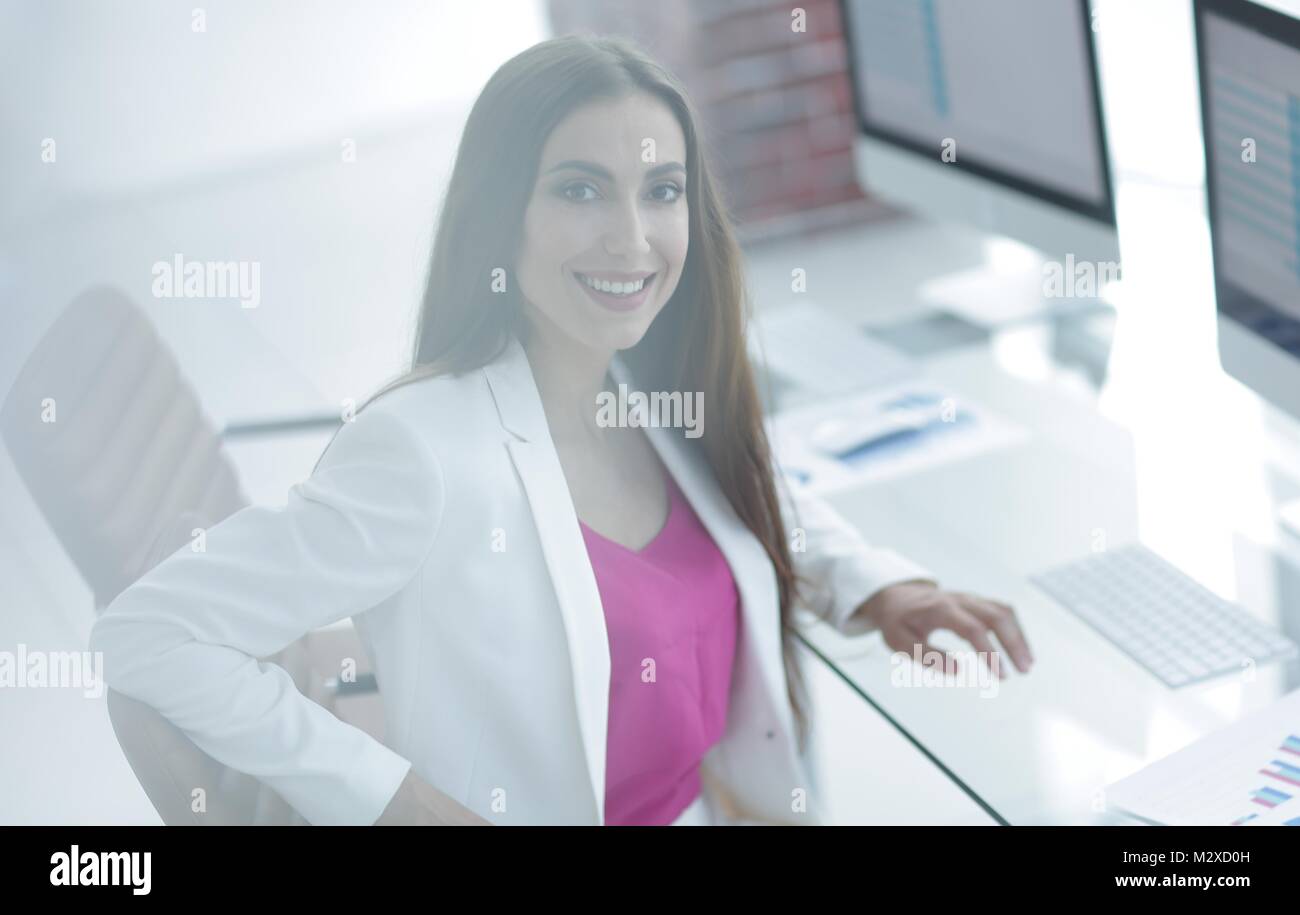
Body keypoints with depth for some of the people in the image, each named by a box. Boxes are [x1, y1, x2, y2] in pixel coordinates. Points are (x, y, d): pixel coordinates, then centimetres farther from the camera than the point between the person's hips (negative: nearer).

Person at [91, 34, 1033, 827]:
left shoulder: (668, 409, -5)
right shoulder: (424, 449, -26)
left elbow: (771, 504, 16)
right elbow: (151, 634, -26)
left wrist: (876, 586, -3)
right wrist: (382, 792, -24)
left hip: (718, 805, 7)